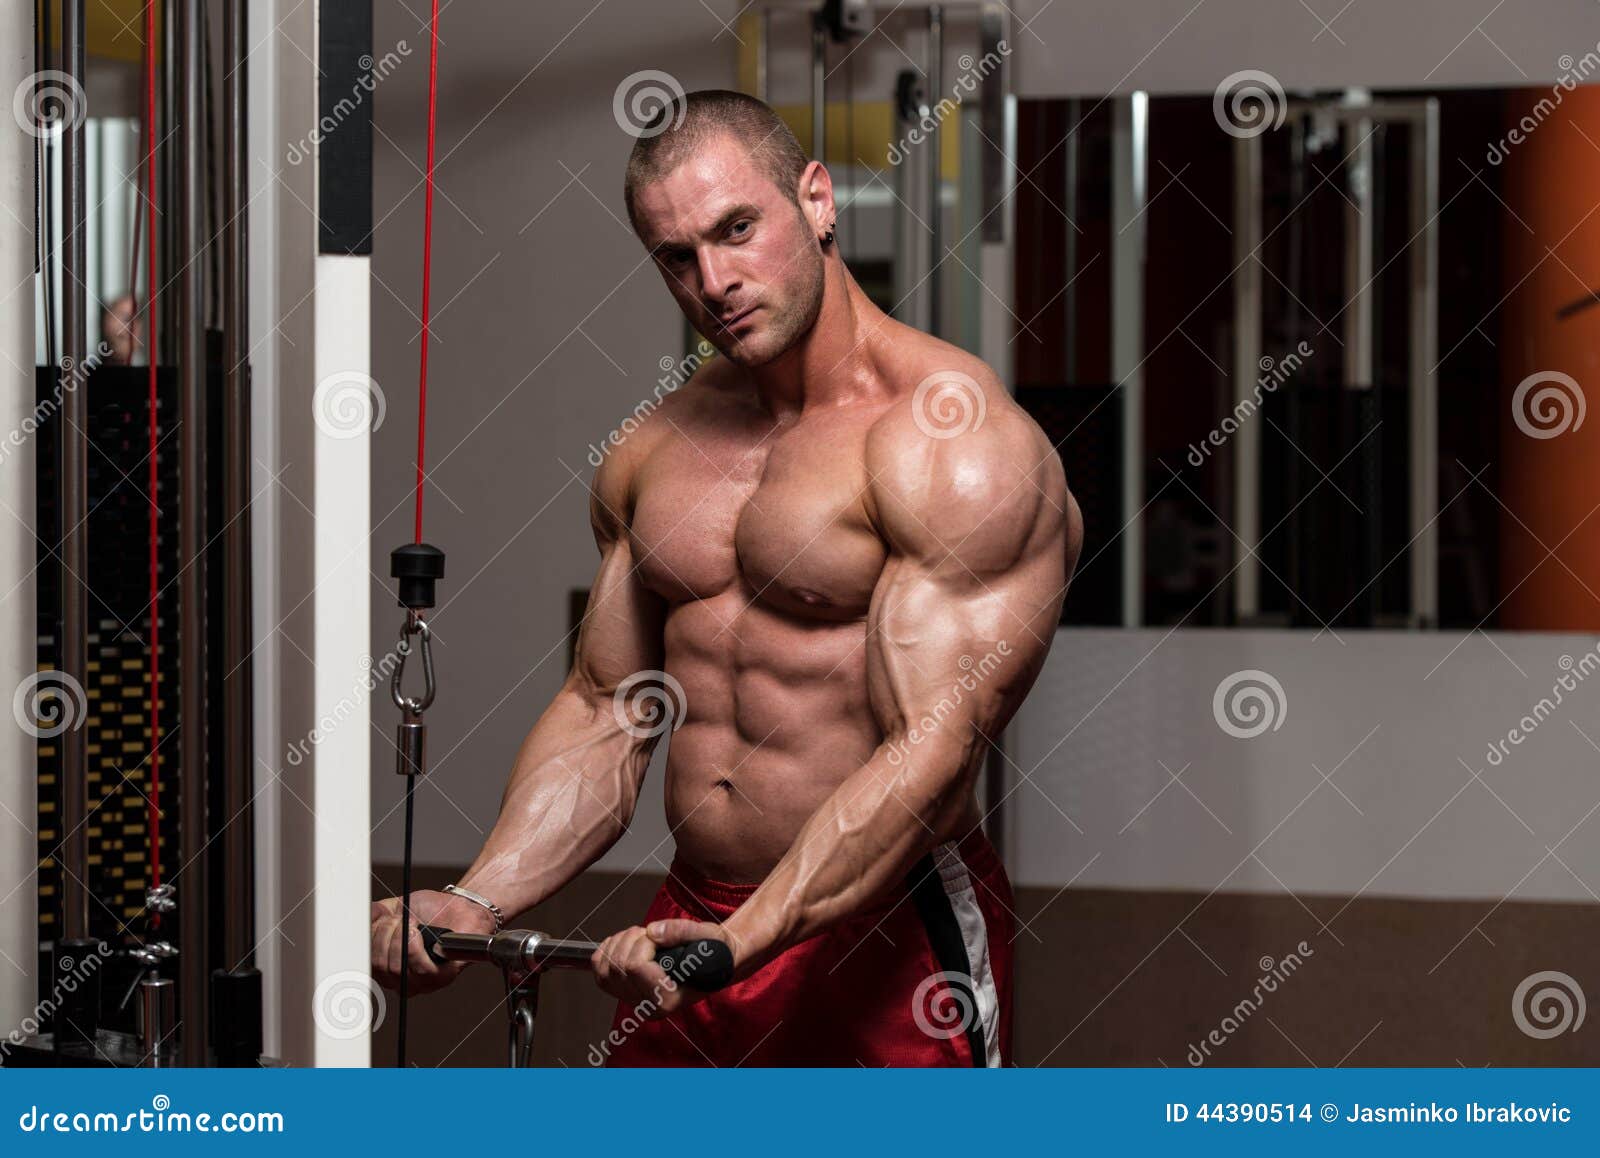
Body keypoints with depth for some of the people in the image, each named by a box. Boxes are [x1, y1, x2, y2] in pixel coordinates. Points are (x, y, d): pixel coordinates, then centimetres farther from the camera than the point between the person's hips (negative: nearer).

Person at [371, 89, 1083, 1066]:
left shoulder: (954, 438, -13)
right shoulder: (654, 453, 10)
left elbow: (933, 748, -21)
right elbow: (605, 713, 13)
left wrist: (747, 939, -31)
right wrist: (478, 901, -3)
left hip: (889, 947, -6)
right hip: (693, 923, 6)